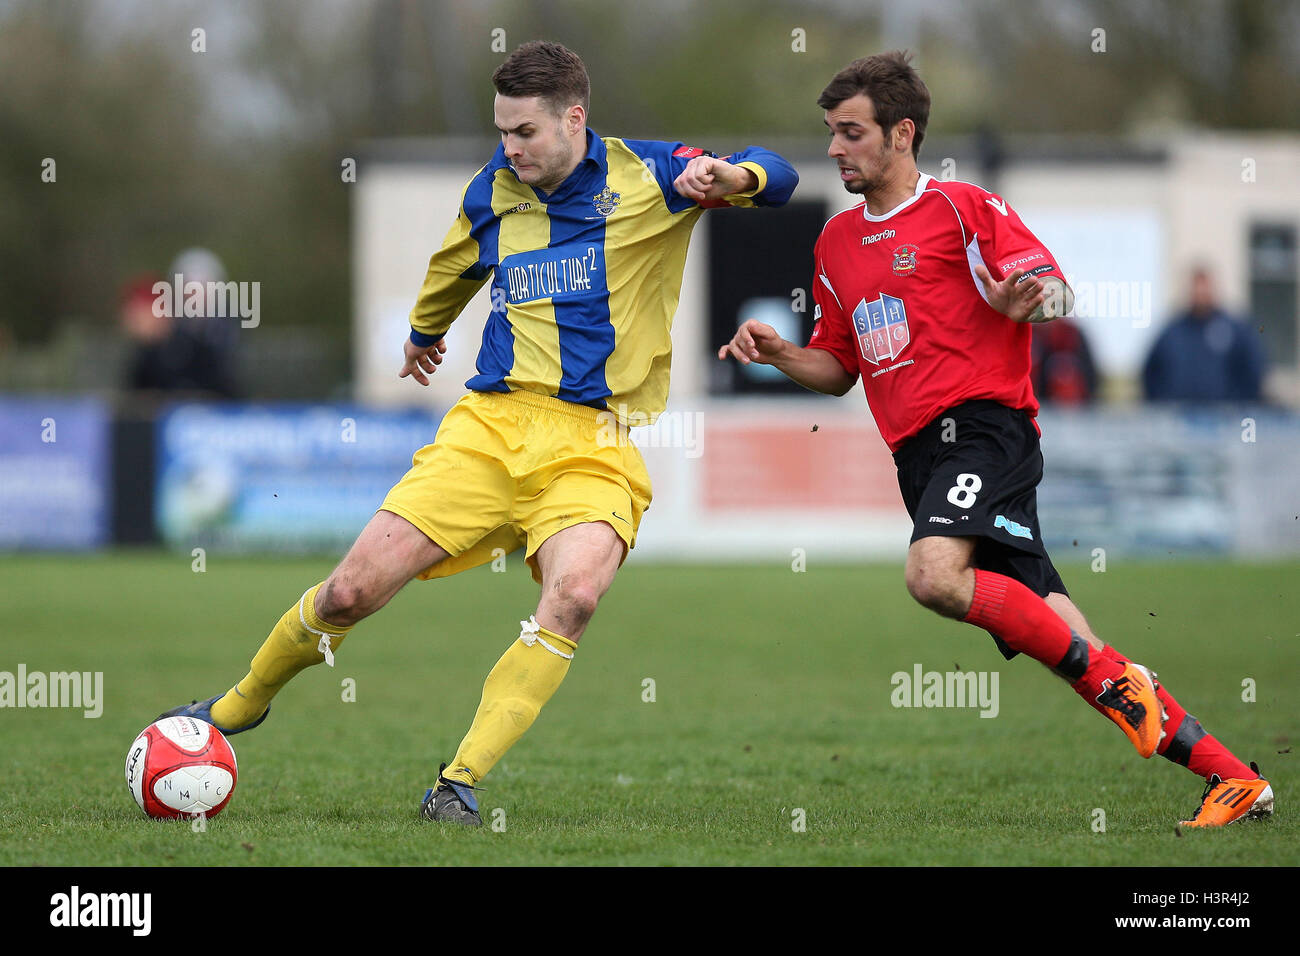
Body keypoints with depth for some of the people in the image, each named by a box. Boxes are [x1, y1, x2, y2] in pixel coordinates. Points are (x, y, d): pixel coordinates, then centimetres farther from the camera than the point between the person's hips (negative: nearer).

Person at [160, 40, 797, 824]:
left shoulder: (645, 178, -1)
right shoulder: (492, 193, 11)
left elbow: (777, 179, -1)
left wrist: (730, 175, -24)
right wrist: (423, 332, 51)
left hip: (596, 444, -3)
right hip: (491, 426, 3)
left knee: (575, 592, -32)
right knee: (353, 590, -7)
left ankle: (461, 782, -24)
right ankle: (244, 702, 22)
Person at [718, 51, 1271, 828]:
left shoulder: (962, 207, -1)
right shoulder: (837, 241, 20)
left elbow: (1055, 290, -8)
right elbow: (840, 369, 26)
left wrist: (1028, 297, -31)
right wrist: (778, 353, 7)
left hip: (982, 423, -7)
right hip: (919, 455, 7)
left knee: (935, 575, -33)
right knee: (1050, 632, 0)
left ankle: (1110, 677, -19)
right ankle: (1231, 778, 2)